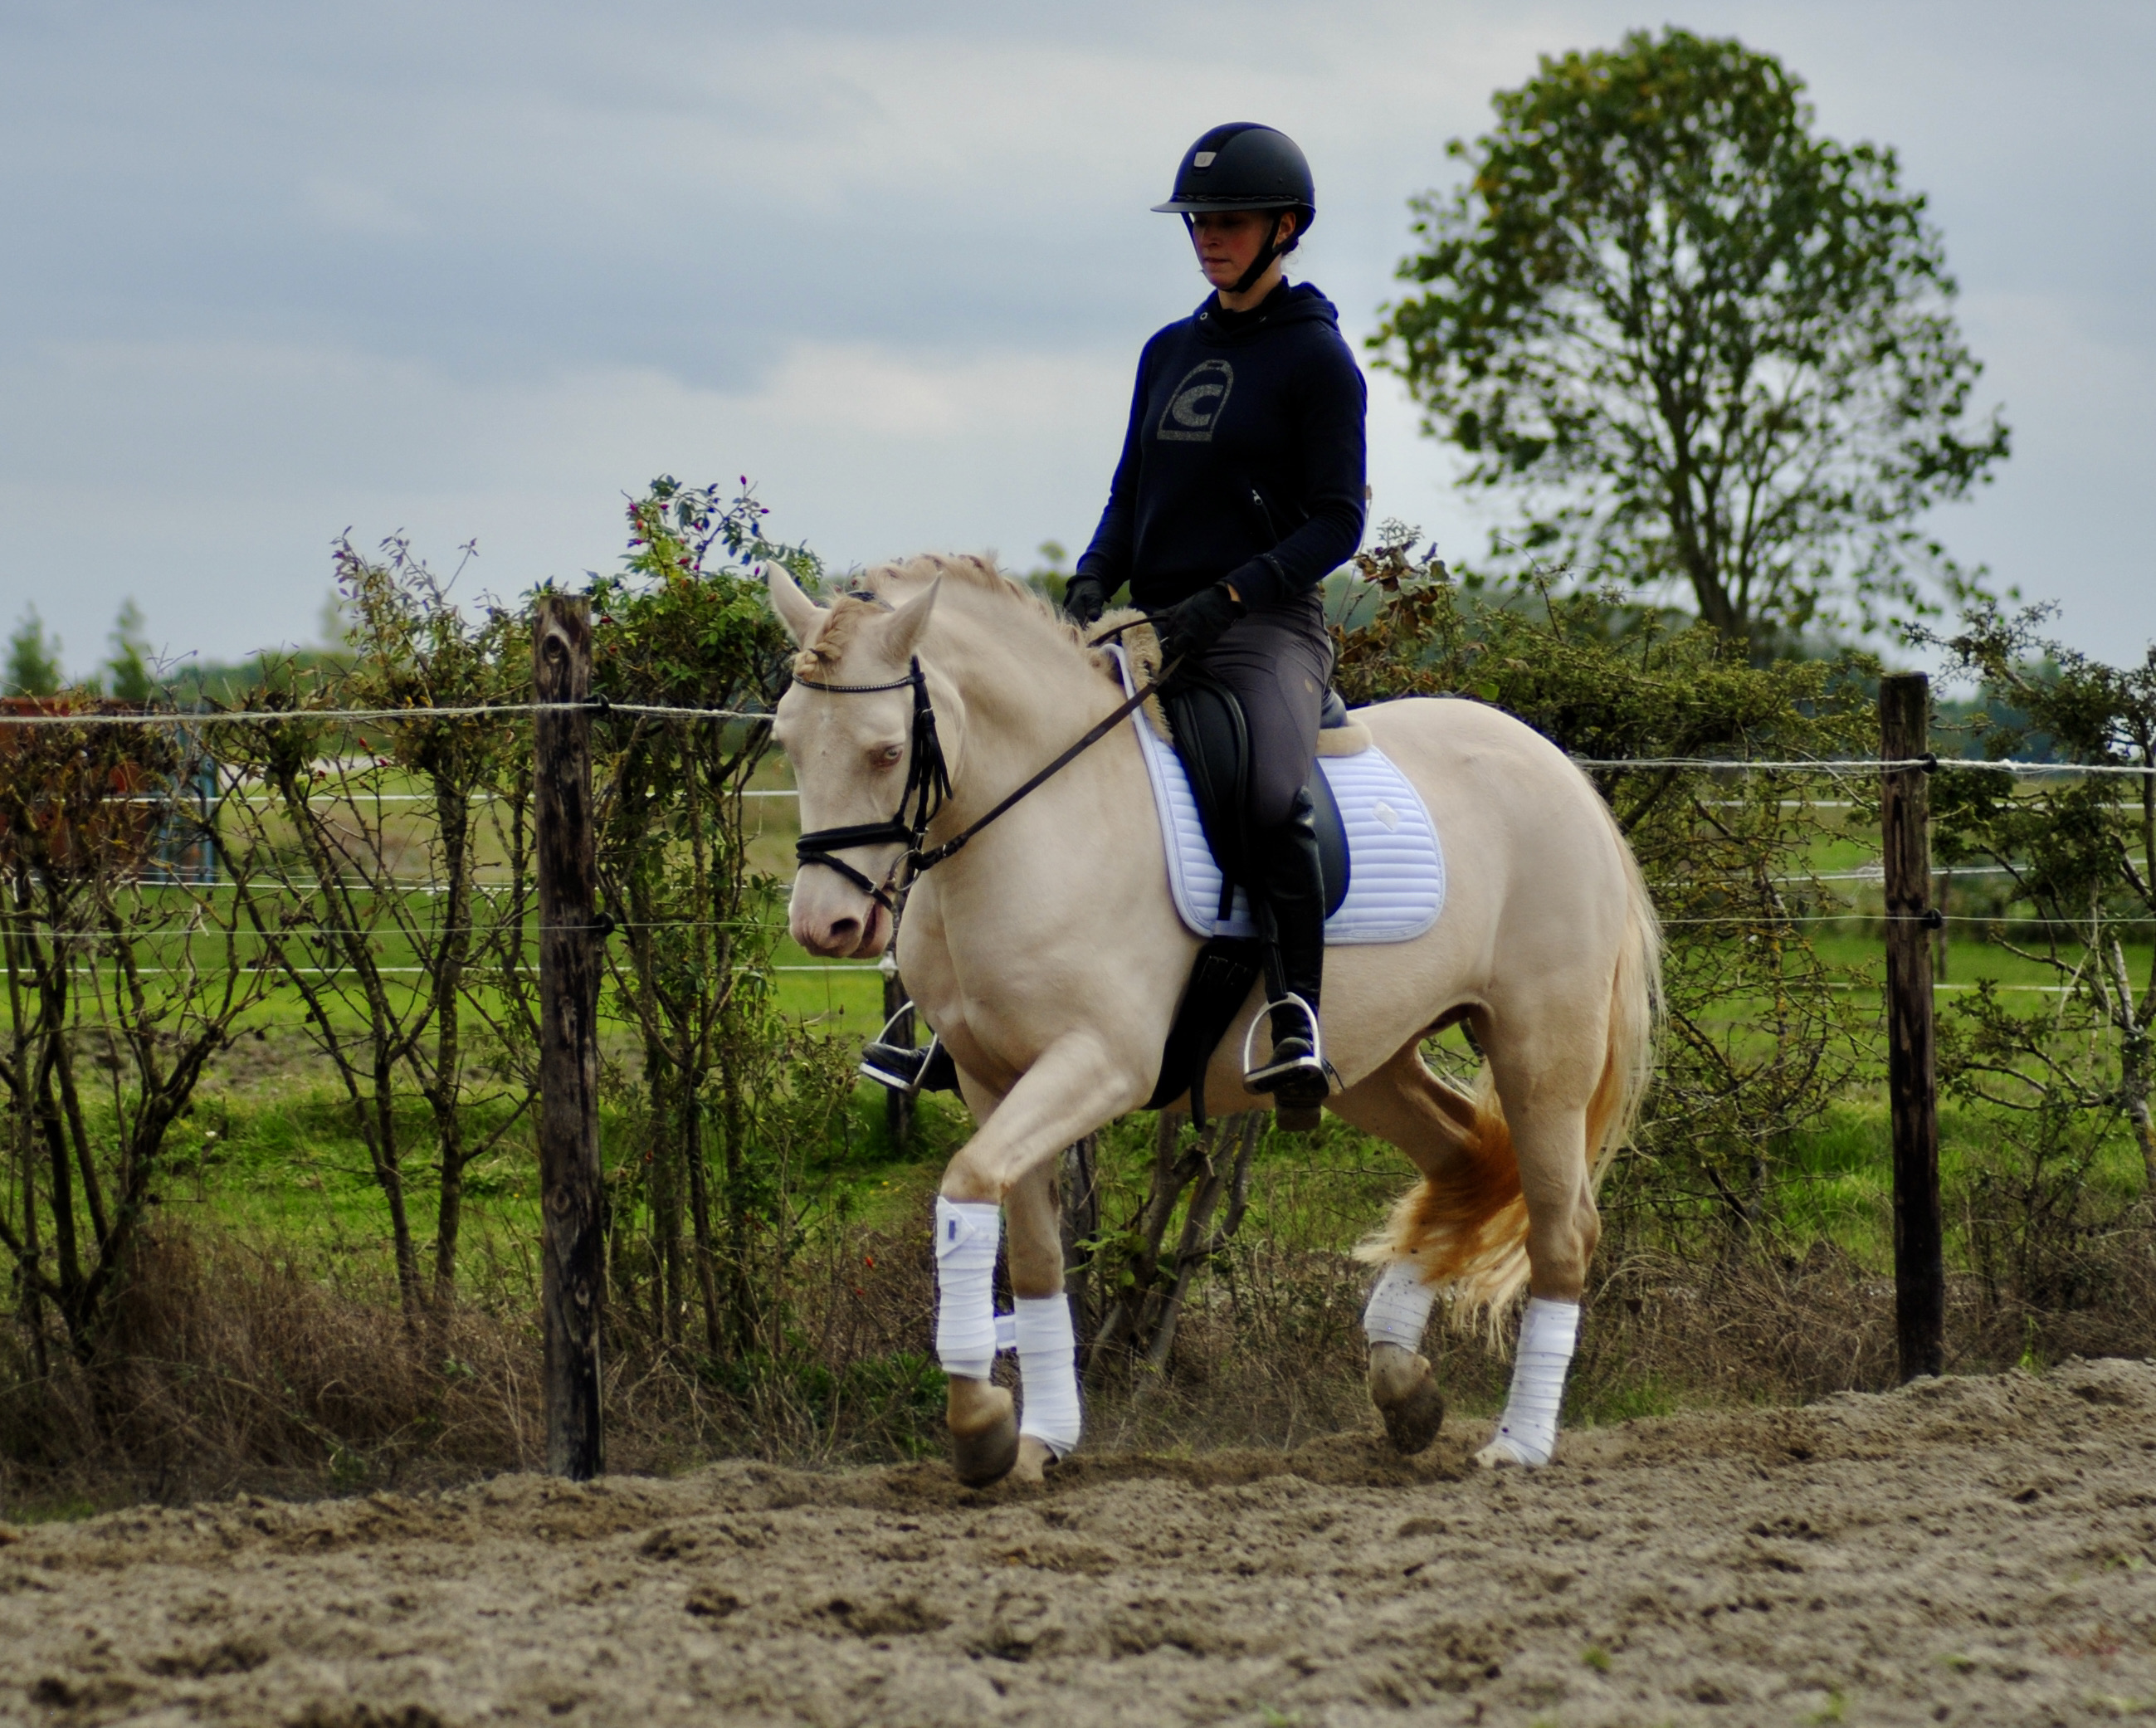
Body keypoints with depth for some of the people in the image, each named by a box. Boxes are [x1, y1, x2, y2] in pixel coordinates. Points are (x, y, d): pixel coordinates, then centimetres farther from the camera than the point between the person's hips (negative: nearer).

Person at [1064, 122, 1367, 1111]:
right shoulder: (1170, 352, 16)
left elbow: (1337, 522, -7)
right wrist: (1094, 578, -2)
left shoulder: (1315, 359, -3)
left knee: (1274, 796, -34)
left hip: (1268, 627, -7)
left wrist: (1227, 596, -20)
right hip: (1156, 629, 7)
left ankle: (1296, 1018, -27)